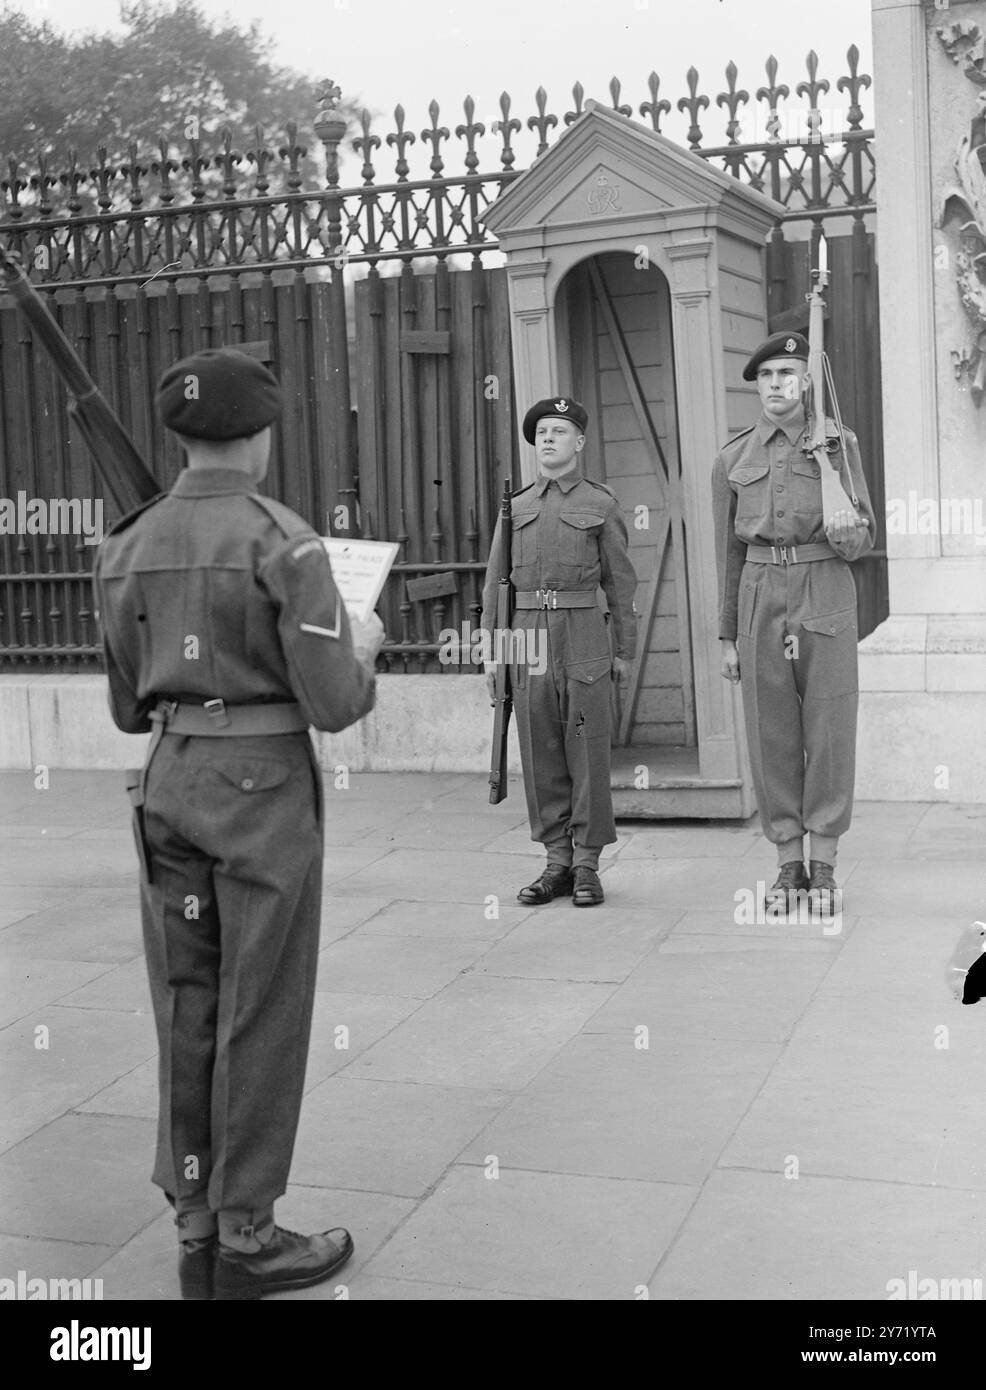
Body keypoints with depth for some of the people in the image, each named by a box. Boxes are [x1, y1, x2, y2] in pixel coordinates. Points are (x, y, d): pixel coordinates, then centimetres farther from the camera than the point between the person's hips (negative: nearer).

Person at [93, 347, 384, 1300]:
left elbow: (127, 706, 12)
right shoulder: (282, 542, -13)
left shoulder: (129, 546, 6)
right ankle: (244, 1239, 14)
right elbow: (333, 704, -14)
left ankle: (196, 1230, 21)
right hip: (263, 789, -6)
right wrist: (362, 646, 7)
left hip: (168, 783, 6)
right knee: (260, 1015, 4)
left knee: (187, 1010, 13)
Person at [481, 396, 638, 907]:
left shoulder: (600, 505, 6)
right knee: (541, 756, 4)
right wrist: (490, 653, 6)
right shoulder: (515, 507, 13)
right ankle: (557, 863, 12)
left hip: (584, 639, -3)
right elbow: (495, 582, 13)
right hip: (528, 638, 3)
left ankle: (587, 866, 6)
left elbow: (621, 582, 6)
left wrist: (625, 652, 2)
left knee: (587, 752, -2)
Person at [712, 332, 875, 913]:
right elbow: (730, 550, 11)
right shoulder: (733, 458, 8)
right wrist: (729, 637, 9)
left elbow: (864, 537, 5)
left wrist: (844, 531, -20)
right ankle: (789, 864, 13)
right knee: (772, 733, 3)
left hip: (825, 591, -1)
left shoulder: (837, 444, 4)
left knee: (829, 728, -1)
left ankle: (824, 864, 9)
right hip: (761, 596, 2)